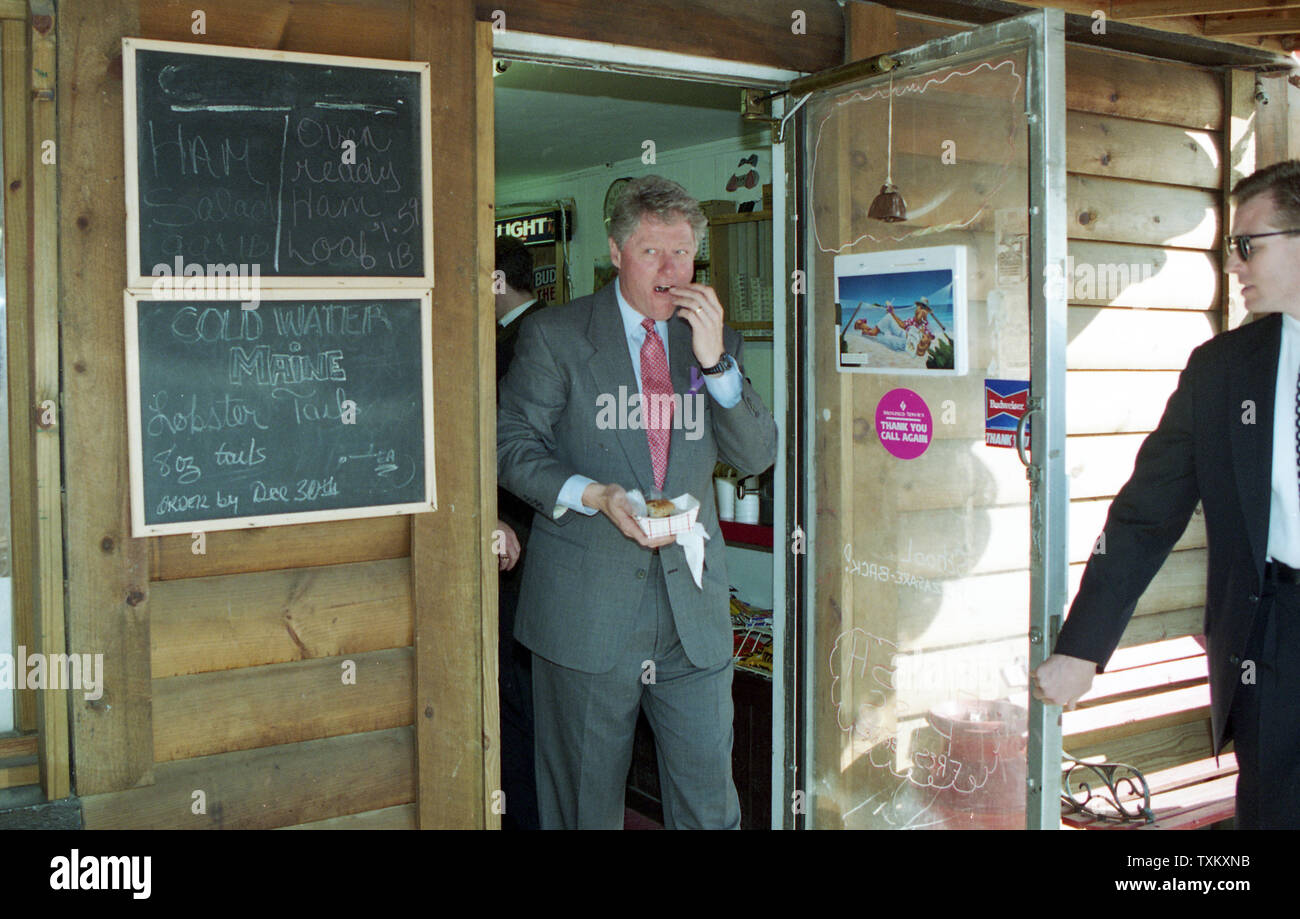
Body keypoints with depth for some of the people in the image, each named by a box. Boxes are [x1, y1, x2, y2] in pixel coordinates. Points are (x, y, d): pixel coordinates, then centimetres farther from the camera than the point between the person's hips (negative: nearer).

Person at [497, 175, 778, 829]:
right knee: (585, 798, 10)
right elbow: (513, 444, -1)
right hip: (586, 604, -3)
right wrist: (591, 495, -18)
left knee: (708, 799, 7)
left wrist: (715, 360, -10)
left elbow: (756, 455, 4)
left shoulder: (715, 340, 10)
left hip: (692, 601, 3)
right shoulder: (553, 335, -1)